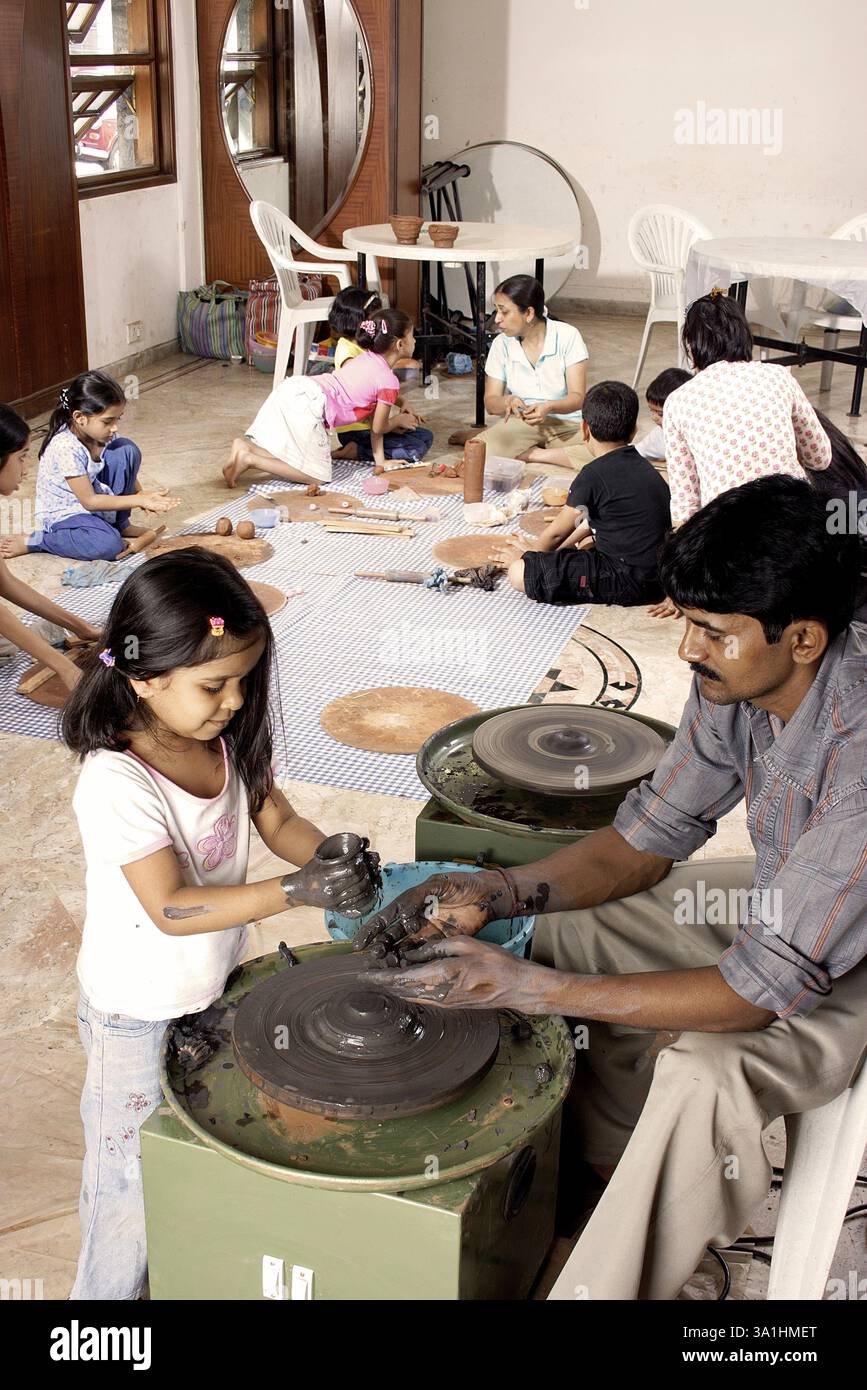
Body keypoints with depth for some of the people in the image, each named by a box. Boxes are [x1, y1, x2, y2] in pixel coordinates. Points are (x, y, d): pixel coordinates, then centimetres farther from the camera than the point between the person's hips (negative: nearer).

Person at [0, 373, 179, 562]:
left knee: (128, 450, -10)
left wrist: (142, 496, -14)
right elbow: (89, 502, -25)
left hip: (91, 497, 7)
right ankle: (31, 541, -11)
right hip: (63, 514, -7)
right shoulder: (66, 447, -30)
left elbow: (126, 469, 7)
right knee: (109, 546, -35)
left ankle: (120, 525, 5)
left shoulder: (101, 433, -8)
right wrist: (138, 500, -26)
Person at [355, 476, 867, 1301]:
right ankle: (616, 1174, 20)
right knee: (571, 929, 2)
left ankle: (602, 1286, -9)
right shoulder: (738, 673, -15)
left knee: (701, 1072, -32)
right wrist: (495, 893, -20)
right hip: (778, 898, 8)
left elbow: (762, 992, -35)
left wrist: (524, 989, -35)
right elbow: (649, 838, -4)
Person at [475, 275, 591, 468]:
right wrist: (507, 402, -26)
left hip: (566, 423, -1)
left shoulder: (567, 336, -10)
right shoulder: (502, 344, -2)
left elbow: (577, 397, -13)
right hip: (520, 424, 1)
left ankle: (528, 455, -18)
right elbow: (490, 403, -2)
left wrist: (549, 407, -34)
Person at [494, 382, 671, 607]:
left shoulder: (594, 474, -13)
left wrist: (529, 553, 17)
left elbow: (557, 532, -1)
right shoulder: (642, 466, 13)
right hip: (657, 577, 9)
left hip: (626, 580, -9)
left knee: (519, 574, -16)